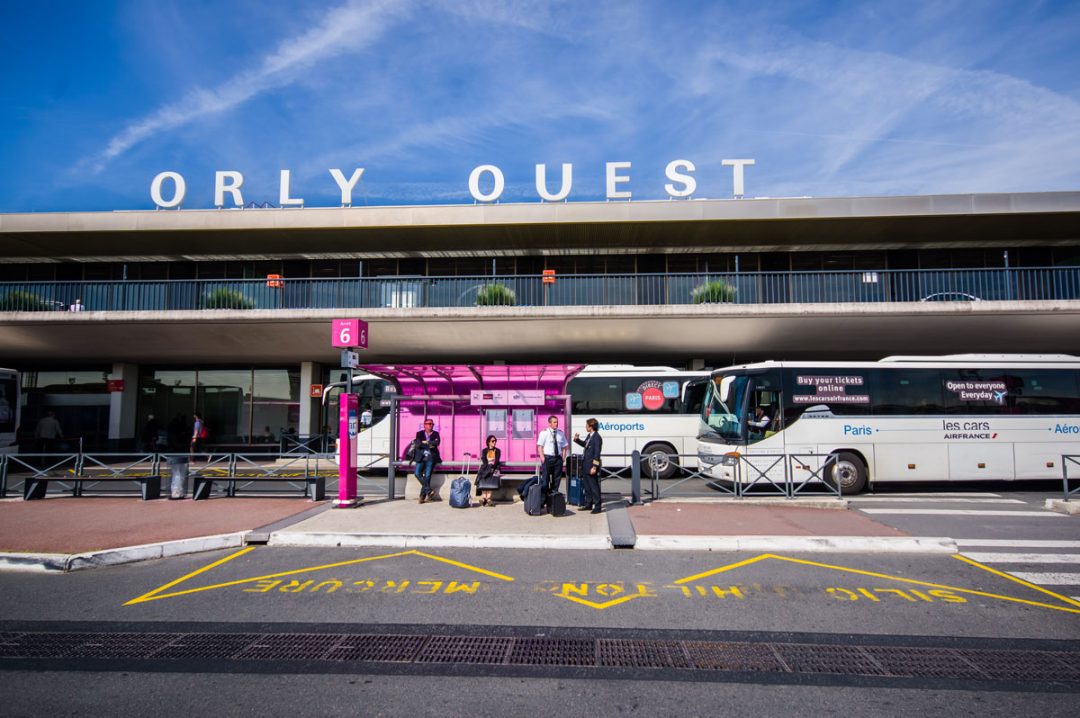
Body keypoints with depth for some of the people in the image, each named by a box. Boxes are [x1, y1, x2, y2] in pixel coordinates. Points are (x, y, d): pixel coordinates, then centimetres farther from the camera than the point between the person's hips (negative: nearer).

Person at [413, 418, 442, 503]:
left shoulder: (435, 434, 13)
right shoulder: (419, 433, 13)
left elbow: (437, 442, -6)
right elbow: (418, 444, -3)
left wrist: (425, 443, -4)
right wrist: (430, 444, -6)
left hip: (431, 457, -1)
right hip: (421, 457, 1)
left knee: (427, 475, -13)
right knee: (417, 473, -17)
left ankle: (422, 496, -9)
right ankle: (429, 491, -8)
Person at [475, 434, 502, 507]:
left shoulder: (497, 451, 13)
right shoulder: (484, 451, 12)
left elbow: (497, 460, 1)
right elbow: (484, 461, 1)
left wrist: (492, 467, -15)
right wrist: (488, 466, -15)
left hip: (494, 468, 0)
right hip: (485, 467, 0)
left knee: (491, 479, -27)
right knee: (484, 480, -26)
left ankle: (488, 497, -35)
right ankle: (484, 497, -33)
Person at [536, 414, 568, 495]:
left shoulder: (561, 433, 10)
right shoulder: (544, 433, -3)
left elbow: (564, 446, 13)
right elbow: (540, 446, -5)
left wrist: (563, 457, 2)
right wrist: (542, 458, -13)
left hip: (558, 458, 4)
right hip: (547, 458, -4)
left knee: (557, 477, 9)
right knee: (545, 478, -3)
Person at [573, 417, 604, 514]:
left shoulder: (597, 437, -17)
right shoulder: (589, 436, 10)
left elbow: (597, 453, -19)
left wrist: (594, 467, -21)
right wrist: (577, 440, 14)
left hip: (591, 466, -9)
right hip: (585, 466, 9)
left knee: (594, 487, -1)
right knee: (587, 486, 17)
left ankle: (598, 507, 7)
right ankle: (589, 504, 29)